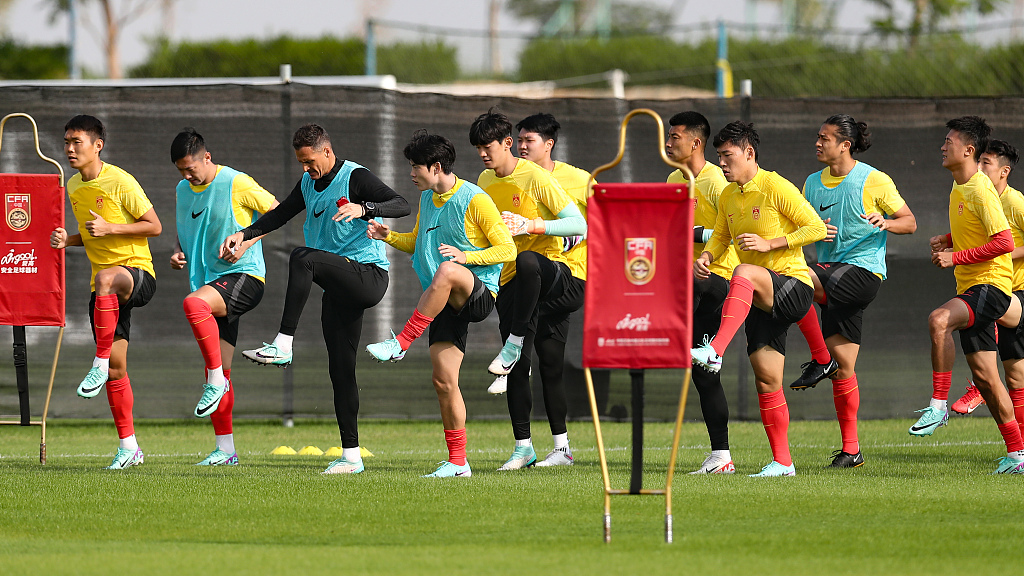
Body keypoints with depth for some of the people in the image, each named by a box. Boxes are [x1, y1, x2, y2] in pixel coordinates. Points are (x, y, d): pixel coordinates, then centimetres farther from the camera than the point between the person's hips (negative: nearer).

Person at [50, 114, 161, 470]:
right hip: (105, 286, 7)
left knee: (105, 279, -43)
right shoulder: (73, 187, 12)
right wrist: (68, 240, 5)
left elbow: (154, 226, -9)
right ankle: (129, 447, 10)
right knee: (117, 367, 4)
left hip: (138, 272, -7)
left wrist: (109, 229, -19)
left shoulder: (120, 182, -11)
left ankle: (100, 363, -37)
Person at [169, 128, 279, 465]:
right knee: (219, 371, 4)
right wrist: (178, 253, 6)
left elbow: (277, 211, -3)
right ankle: (225, 450, 8)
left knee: (194, 303, -37)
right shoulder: (183, 190, 13)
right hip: (208, 282, 7)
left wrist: (246, 241, -14)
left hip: (244, 276, -7)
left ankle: (217, 381, -24)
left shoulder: (236, 184, -8)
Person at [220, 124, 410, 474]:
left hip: (368, 275, -8)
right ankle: (351, 455, 7)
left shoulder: (355, 177, -8)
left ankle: (283, 345, -35)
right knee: (340, 369, 5)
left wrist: (362, 208, -35)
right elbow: (280, 215, 25)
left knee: (302, 258, -31)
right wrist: (244, 235, 11)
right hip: (339, 289, 8)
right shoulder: (308, 183, 16)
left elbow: (401, 205, -19)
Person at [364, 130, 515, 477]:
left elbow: (507, 250, -9)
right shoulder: (427, 199, 14)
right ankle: (457, 462, 7)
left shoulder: (475, 200, -9)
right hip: (445, 304, 7)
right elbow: (417, 243, 30)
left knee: (446, 272, -40)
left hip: (480, 293, -7)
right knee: (443, 381, 0)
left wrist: (465, 257, -21)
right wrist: (388, 236, 11)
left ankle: (400, 345, -35)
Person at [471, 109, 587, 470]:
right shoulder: (485, 181, 13)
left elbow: (579, 225, -13)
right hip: (509, 283, 6)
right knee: (518, 370, -1)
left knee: (527, 262, -43)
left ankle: (514, 345, -34)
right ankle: (524, 448, 4)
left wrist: (531, 226, -21)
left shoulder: (535, 176, -8)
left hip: (551, 268, -6)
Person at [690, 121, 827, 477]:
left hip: (793, 286, -7)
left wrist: (769, 243, -19)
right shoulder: (728, 197, 12)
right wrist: (705, 258, 2)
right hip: (763, 301, 7)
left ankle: (715, 351, -53)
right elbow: (720, 237, 25)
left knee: (744, 273, -37)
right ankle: (782, 462, 10)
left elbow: (817, 228, -12)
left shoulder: (776, 188, -10)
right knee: (767, 382, 3)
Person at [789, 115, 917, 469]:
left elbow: (910, 223, 1)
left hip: (863, 270, -6)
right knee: (843, 365, 5)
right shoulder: (813, 184, 13)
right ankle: (851, 449, 11)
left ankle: (820, 359, -15)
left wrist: (885, 223, -19)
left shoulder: (874, 181, -3)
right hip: (831, 274, 6)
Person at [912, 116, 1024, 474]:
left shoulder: (980, 190, -15)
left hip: (991, 285, -10)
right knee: (984, 376, 9)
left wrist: (956, 257, -21)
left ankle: (939, 405, -28)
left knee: (939, 320, -35)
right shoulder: (959, 188, 14)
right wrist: (945, 240, 13)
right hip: (970, 287, 10)